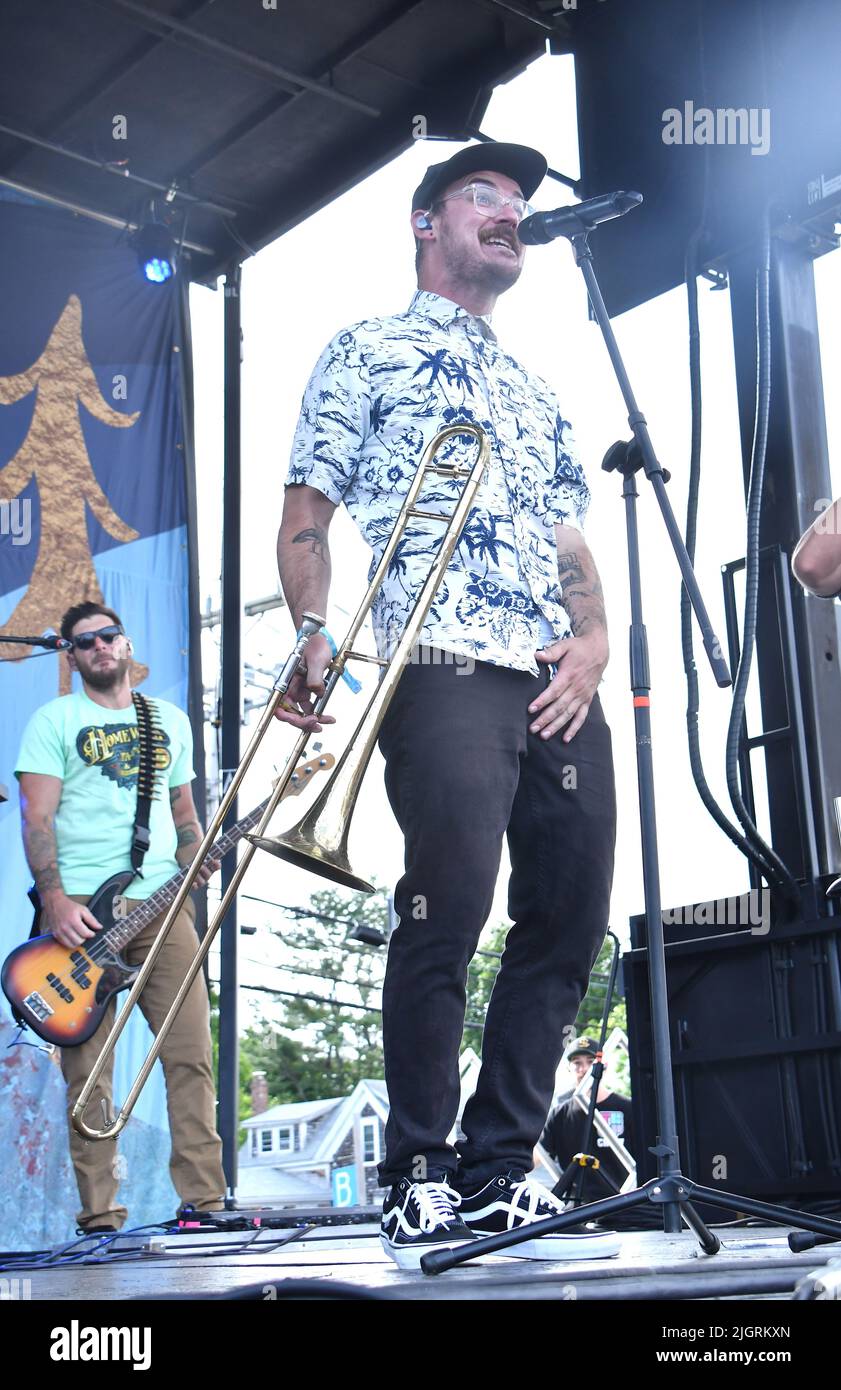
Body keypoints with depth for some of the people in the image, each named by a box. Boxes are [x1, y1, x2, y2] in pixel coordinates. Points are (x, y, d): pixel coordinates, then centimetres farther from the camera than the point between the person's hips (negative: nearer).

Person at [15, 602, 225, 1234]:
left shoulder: (171, 720, 21)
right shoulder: (54, 720, 7)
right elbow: (37, 818, -1)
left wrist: (196, 863, 5)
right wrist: (55, 899, -14)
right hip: (83, 911, -3)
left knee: (192, 1052, -4)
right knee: (89, 1068, -3)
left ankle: (205, 1199, 1)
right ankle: (100, 1215, 2)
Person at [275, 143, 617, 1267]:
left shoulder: (536, 393, 30)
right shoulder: (367, 355, 12)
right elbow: (305, 522, 5)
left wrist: (594, 635, 3)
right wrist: (315, 643, -12)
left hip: (560, 688, 7)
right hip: (445, 670, -6)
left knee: (570, 921, 1)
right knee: (450, 911, -13)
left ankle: (499, 1170, 12)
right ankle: (418, 1178, 1)